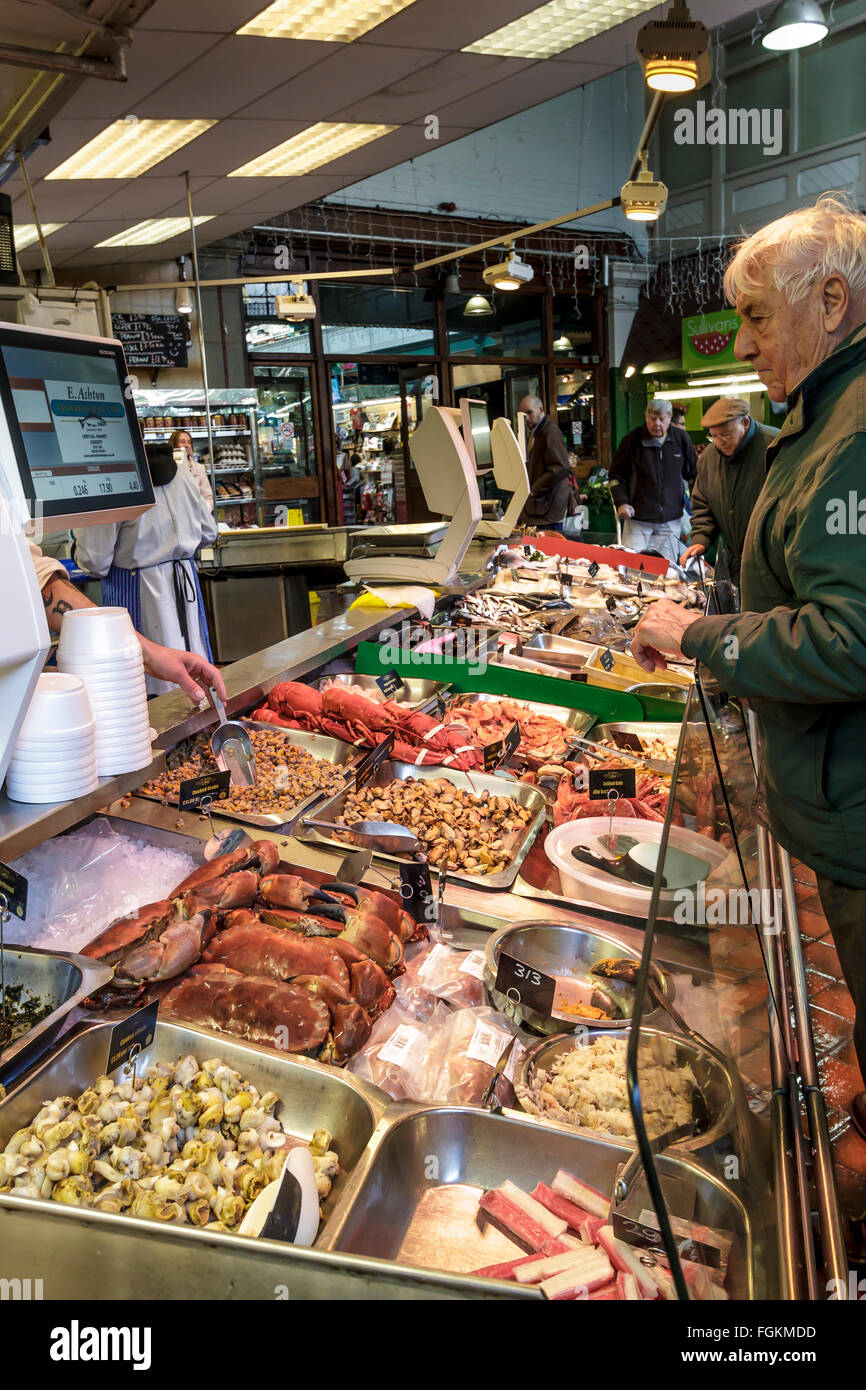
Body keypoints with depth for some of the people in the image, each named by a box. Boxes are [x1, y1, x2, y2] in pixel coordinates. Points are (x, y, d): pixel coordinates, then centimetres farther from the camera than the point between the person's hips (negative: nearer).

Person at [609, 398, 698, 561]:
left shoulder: (681, 439, 4)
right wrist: (621, 503, -9)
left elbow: (694, 475, 16)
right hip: (637, 518, -2)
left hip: (671, 520, 2)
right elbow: (616, 475, 5)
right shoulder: (633, 439, -2)